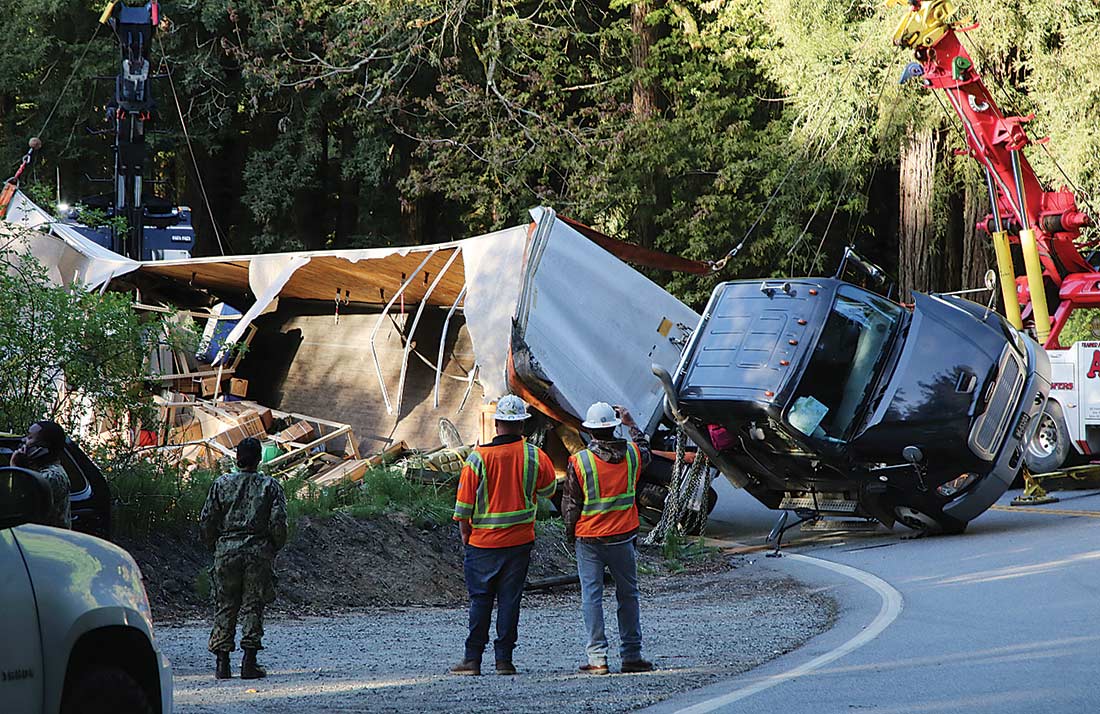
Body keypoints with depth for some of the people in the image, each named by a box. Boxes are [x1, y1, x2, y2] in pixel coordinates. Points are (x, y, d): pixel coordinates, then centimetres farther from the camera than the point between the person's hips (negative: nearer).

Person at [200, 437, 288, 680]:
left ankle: (222, 663, 4)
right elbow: (278, 522, -6)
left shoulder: (222, 484, 4)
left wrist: (214, 546, 16)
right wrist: (275, 547, 8)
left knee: (225, 606, 7)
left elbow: (206, 521, 3)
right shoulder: (270, 486, 0)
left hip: (226, 549, 1)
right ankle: (249, 662, -1)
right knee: (253, 606, 3)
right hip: (258, 551, -1)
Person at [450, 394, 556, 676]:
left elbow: (464, 503, -4)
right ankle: (504, 659, 6)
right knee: (509, 599, 7)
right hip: (520, 540, 1)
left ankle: (473, 659, 7)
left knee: (480, 599, 7)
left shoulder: (478, 457, -10)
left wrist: (465, 533, 9)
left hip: (484, 542, -1)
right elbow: (548, 490, 12)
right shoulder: (534, 455, -5)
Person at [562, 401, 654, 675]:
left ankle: (598, 658, -2)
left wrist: (570, 534, 9)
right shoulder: (631, 454, -3)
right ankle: (631, 656, 14)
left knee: (591, 597, 1)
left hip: (588, 539, -2)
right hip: (623, 538, 2)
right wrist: (631, 424, 34)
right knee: (628, 596, 11)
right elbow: (645, 451, 24)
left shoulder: (578, 462, -12)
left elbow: (570, 504, -6)